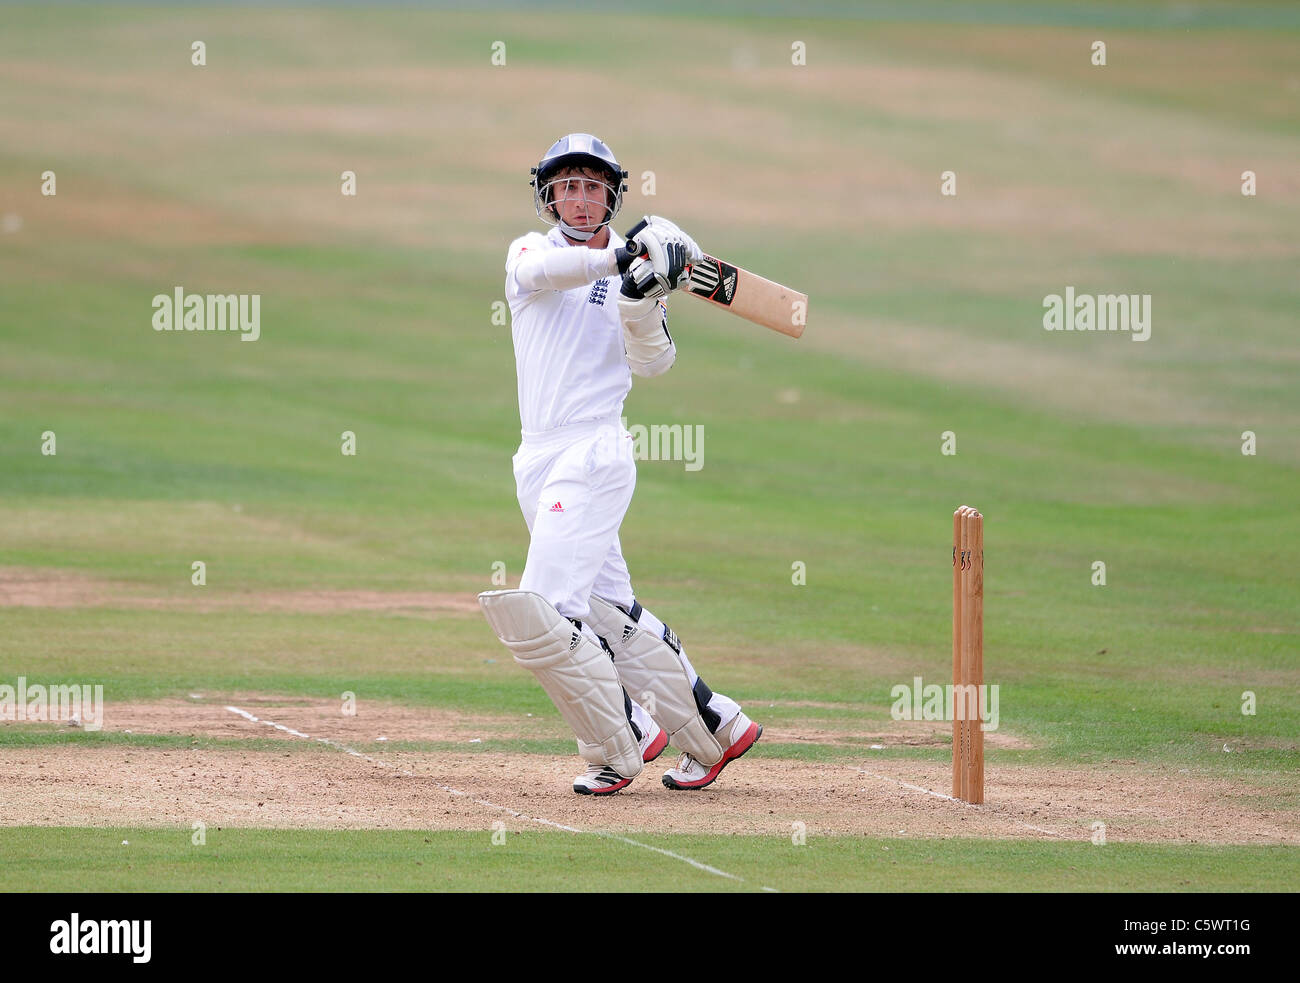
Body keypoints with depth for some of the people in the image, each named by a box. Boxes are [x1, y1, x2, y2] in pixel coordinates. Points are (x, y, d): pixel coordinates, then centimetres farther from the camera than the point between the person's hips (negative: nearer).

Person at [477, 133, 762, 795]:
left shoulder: (631, 271, 3)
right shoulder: (529, 252, 8)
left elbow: (652, 363, -10)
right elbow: (541, 271, -17)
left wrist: (643, 299, -27)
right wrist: (617, 257, -29)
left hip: (595, 453, -5)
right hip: (537, 461, 5)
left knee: (539, 613, -17)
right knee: (607, 613, 10)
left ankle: (624, 740, -4)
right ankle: (716, 728, 20)